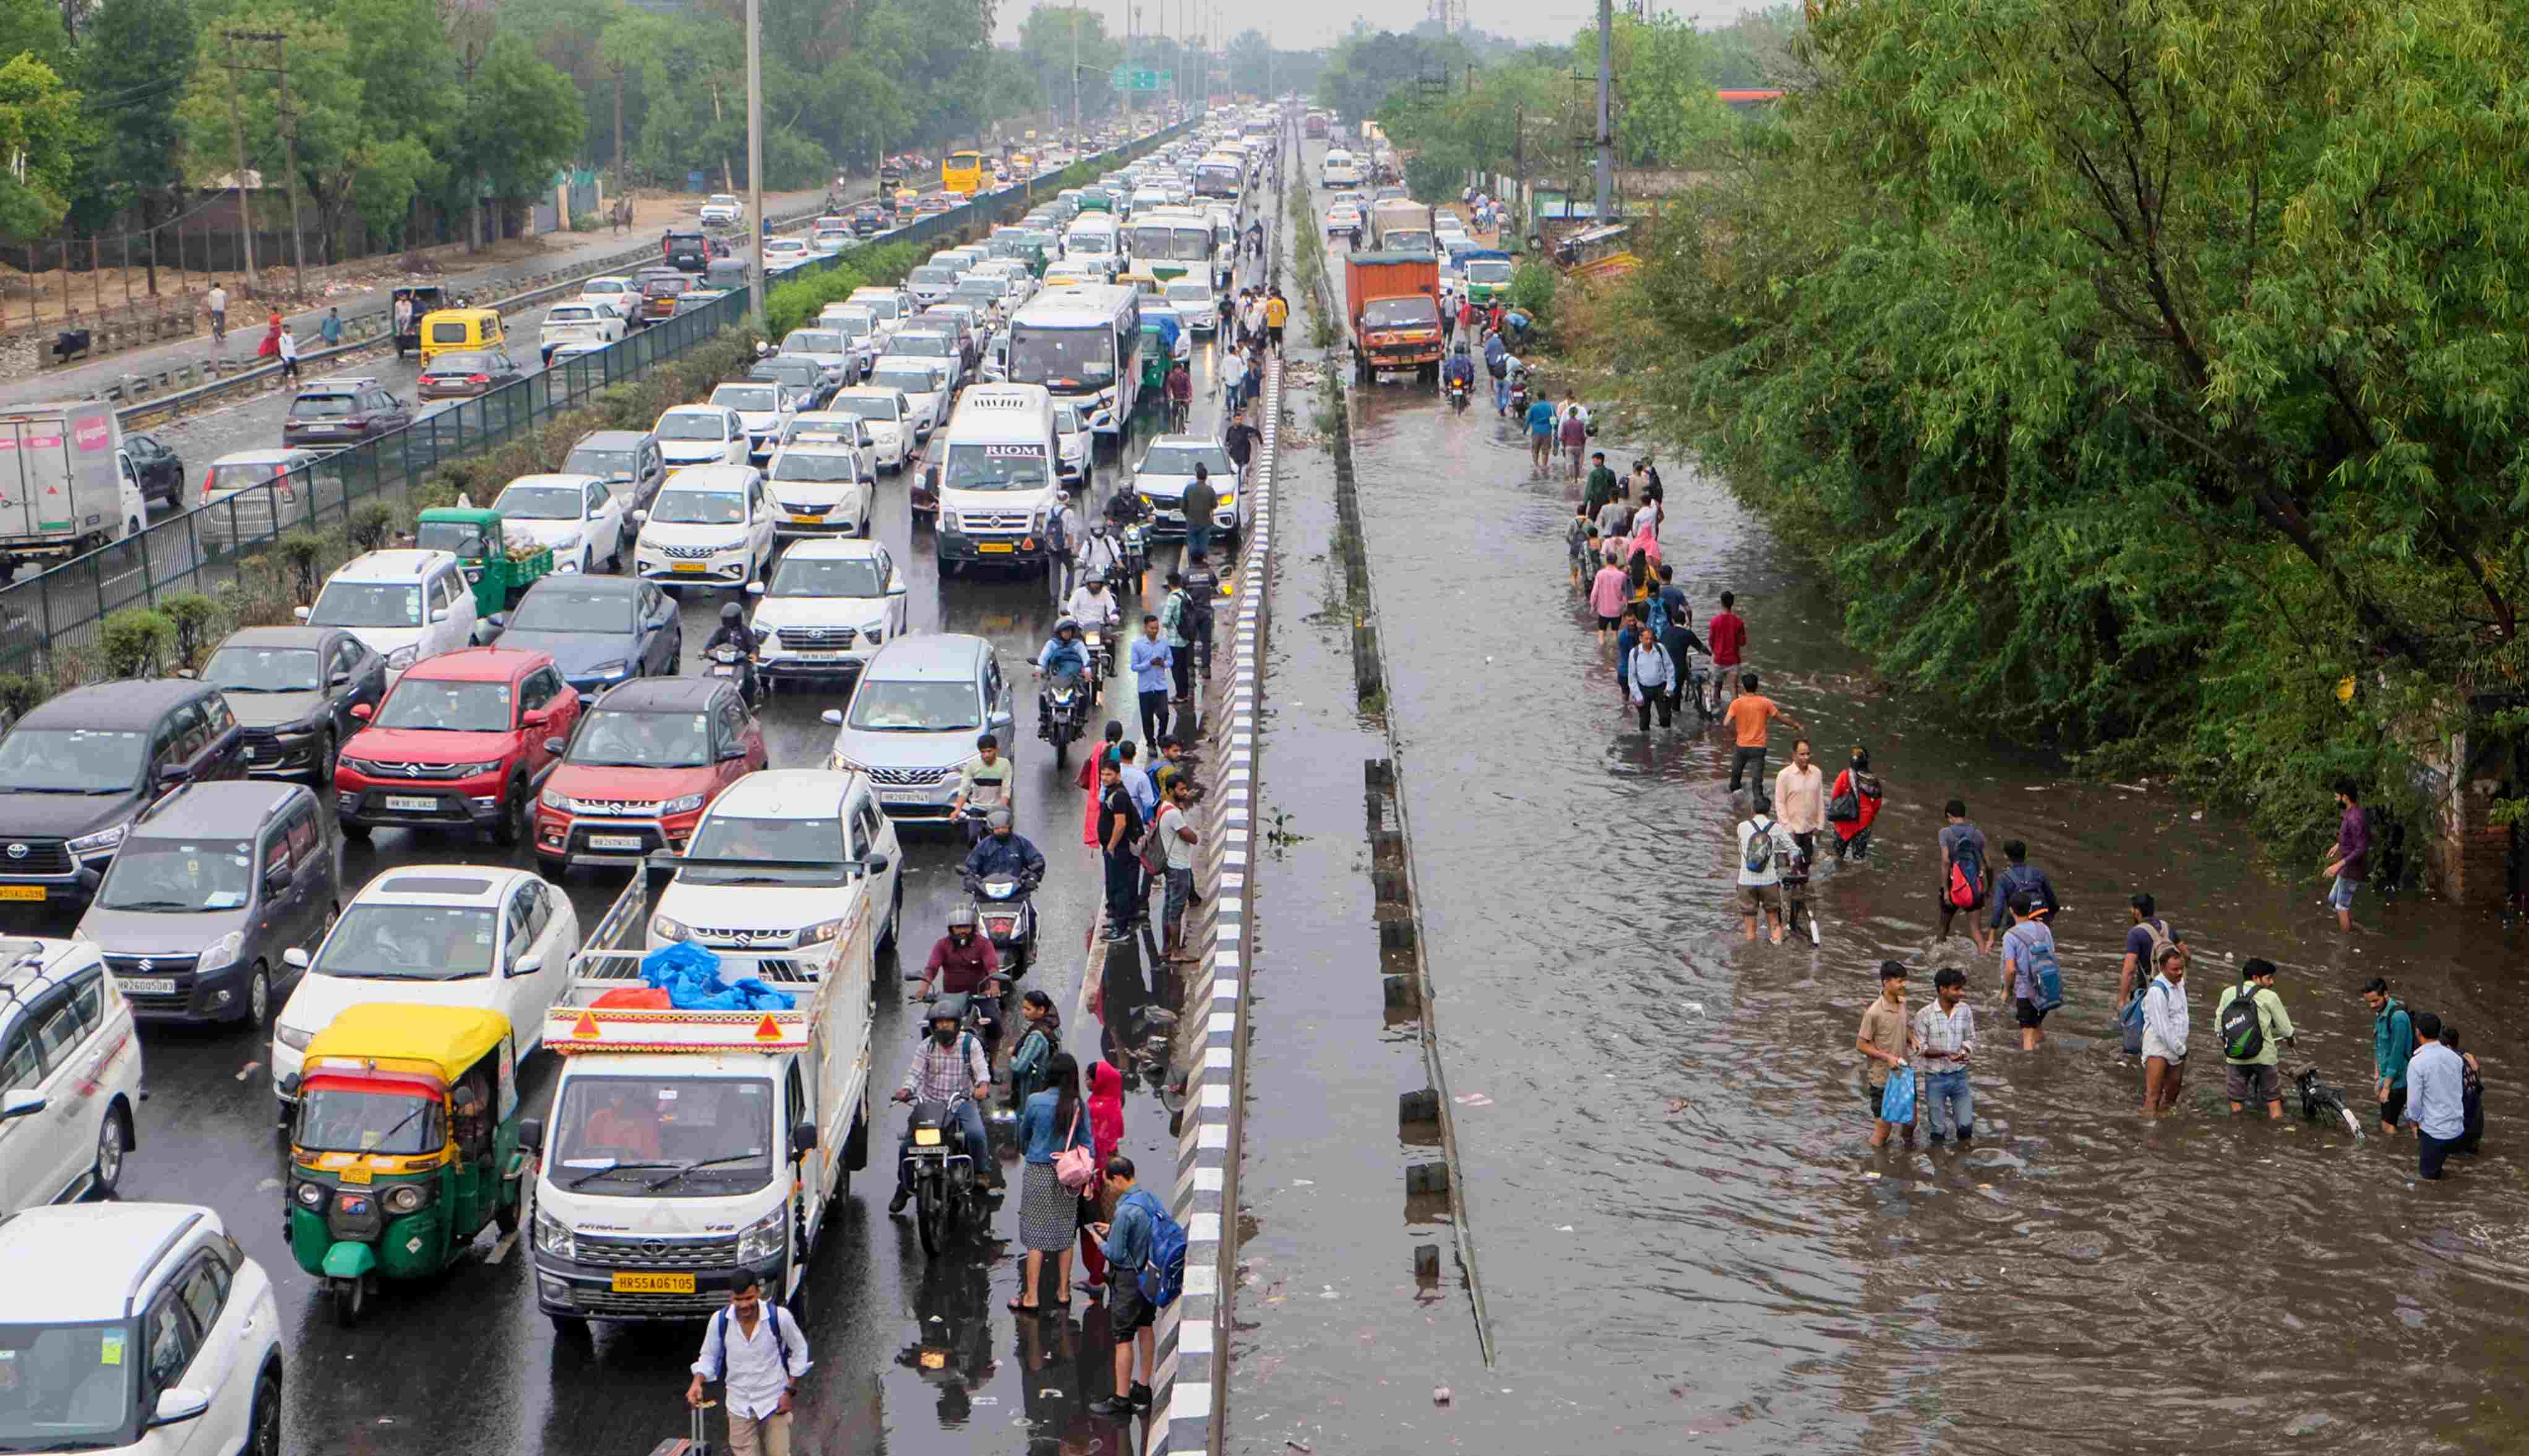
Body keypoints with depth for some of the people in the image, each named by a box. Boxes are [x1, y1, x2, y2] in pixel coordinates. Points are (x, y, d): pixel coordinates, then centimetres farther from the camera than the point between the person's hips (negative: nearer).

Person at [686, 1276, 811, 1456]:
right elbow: (709, 1356, 3)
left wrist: (790, 1391, -5)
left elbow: (799, 1350, -2)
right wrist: (697, 1382, -16)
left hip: (774, 1403, -1)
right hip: (740, 1406, 2)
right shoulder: (719, 1321, -13)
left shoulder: (779, 1317, -18)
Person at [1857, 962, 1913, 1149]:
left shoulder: (1903, 1003, -1)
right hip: (1882, 1079, -6)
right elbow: (1861, 1045, -15)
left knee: (1910, 1122, 16)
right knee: (1883, 1130, 2)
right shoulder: (1874, 1012, -22)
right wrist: (1887, 1057, -22)